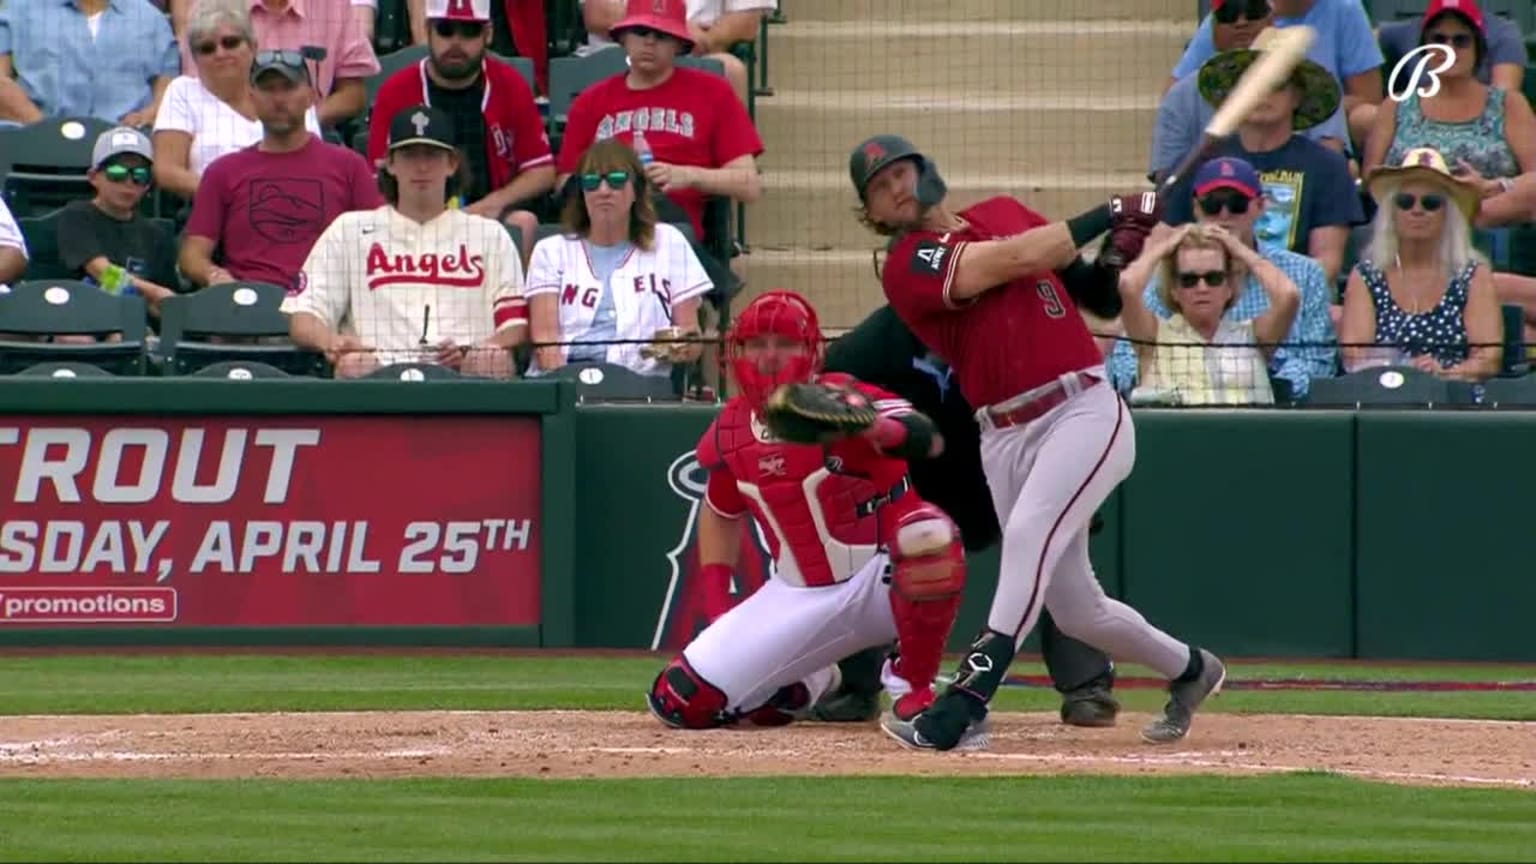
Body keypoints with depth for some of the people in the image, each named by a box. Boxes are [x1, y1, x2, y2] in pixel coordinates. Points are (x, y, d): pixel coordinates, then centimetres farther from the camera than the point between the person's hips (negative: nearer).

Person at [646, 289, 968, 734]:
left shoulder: (843, 401, -16)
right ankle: (809, 686, 24)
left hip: (881, 578, -5)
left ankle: (912, 689, -18)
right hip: (798, 596, 5)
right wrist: (718, 606, 9)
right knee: (682, 700, -5)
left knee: (927, 534, -41)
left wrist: (875, 429, -56)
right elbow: (720, 514, 20)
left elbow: (927, 439, -34)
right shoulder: (730, 432, 1)